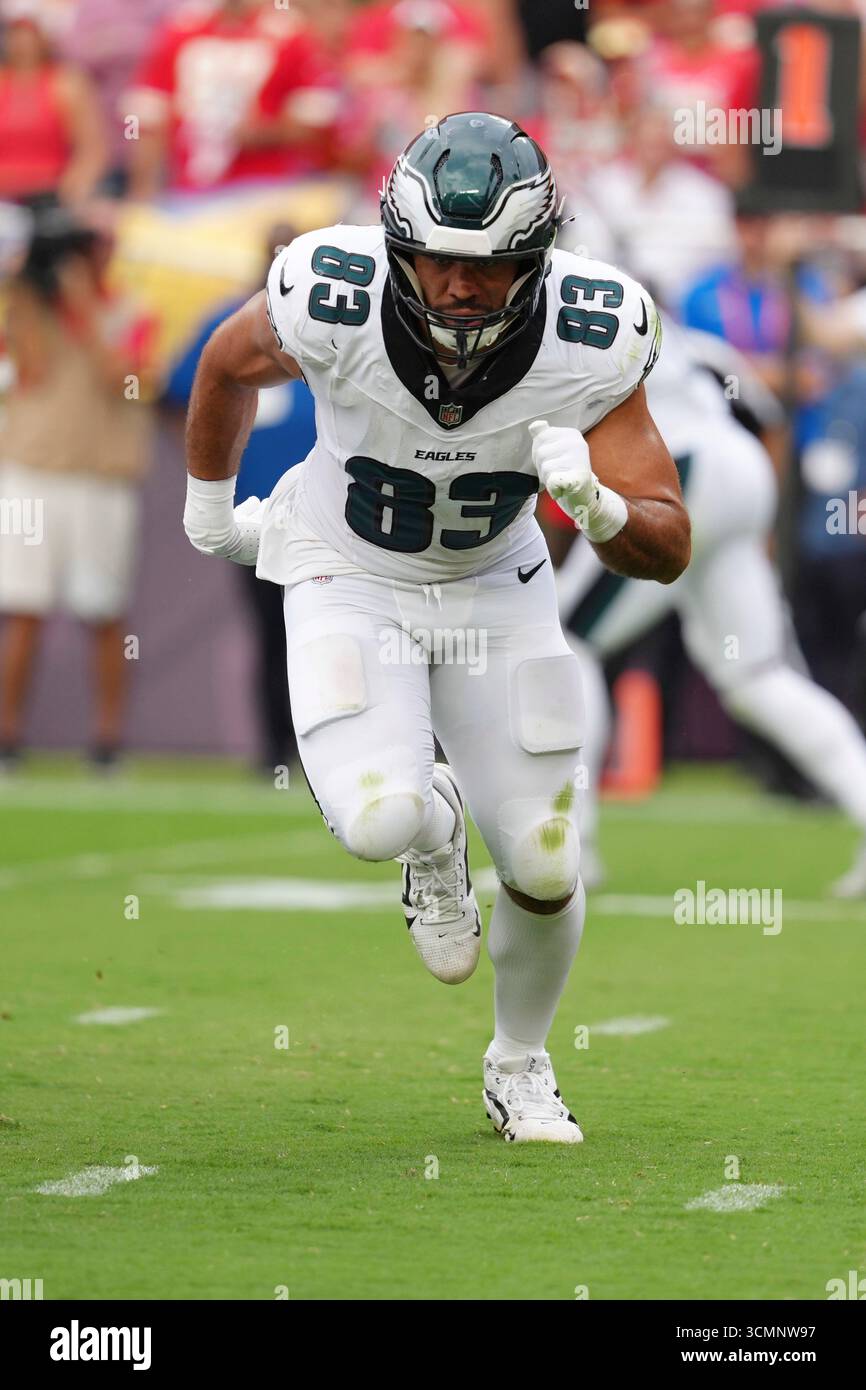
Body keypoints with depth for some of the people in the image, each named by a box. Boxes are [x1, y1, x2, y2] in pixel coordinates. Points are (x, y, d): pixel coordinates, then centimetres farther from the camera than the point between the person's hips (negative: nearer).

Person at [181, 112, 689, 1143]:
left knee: (544, 866, 0)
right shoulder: (333, 304, -29)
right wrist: (208, 505, 13)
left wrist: (596, 505, -42)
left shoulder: (589, 346, -26)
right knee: (379, 821, -26)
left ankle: (520, 1067, 31)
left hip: (495, 590, 2)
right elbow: (229, 363, -3)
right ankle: (435, 827, 14)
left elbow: (669, 550, -19)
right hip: (348, 584, -2)